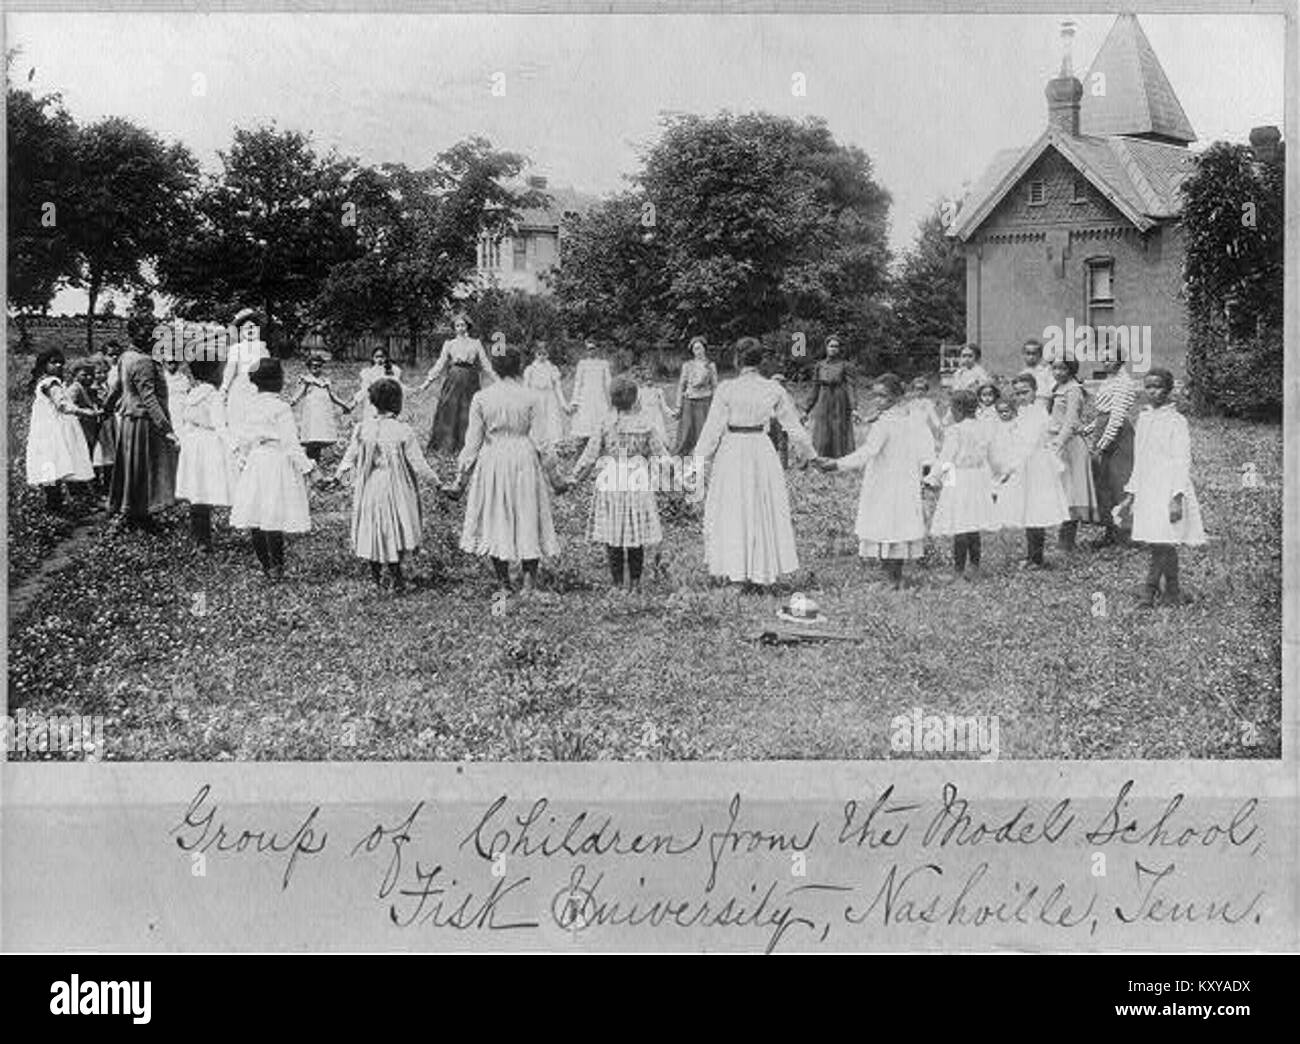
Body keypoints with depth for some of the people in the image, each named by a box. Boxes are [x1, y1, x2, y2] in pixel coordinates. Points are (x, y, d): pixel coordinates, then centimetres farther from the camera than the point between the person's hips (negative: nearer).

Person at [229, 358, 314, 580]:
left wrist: (243, 459, 25)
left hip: (254, 463, 6)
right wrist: (304, 466, -8)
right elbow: (290, 441, -14)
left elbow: (242, 439, 12)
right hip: (277, 462, -6)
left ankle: (264, 564, 17)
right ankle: (276, 567, -3)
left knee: (256, 518, 9)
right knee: (274, 518, -5)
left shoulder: (251, 406, 7)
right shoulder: (281, 408, -12)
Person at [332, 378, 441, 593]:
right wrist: (436, 480, 4)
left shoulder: (362, 429, -6)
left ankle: (375, 576, 24)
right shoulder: (403, 431, -14)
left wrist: (337, 474, 21)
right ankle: (396, 576, 1)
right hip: (396, 488, -3)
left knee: (371, 529, 16)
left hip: (369, 488, 3)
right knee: (395, 530, 8)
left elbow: (349, 457, 3)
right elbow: (418, 464, -10)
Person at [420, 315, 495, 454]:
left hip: (471, 380, 0)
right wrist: (428, 381, 1)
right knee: (449, 410, -5)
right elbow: (440, 364, 8)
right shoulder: (449, 344, 9)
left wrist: (496, 381, 2)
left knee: (468, 413, -1)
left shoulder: (476, 343, 10)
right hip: (453, 379, 0)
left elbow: (485, 363, 8)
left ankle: (465, 446, 3)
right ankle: (447, 446, -2)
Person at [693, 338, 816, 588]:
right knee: (764, 510, 13)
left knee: (731, 511, 10)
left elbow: (712, 429, -8)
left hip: (732, 450, -2)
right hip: (762, 451, 2)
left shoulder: (726, 389, -9)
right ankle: (763, 570, 19)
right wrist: (811, 454, 22)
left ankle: (731, 570, 13)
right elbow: (793, 426, 7)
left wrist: (701, 463, 0)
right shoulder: (773, 389, -2)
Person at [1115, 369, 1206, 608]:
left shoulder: (1176, 421, -7)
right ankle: (1173, 592, 14)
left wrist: (1177, 497, -18)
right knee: (1158, 545, 6)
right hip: (1146, 490, 6)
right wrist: (1130, 494, 17)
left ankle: (1149, 592, -7)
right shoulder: (1143, 419, 13)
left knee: (1163, 544, -10)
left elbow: (1182, 462, -10)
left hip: (1168, 490, -6)